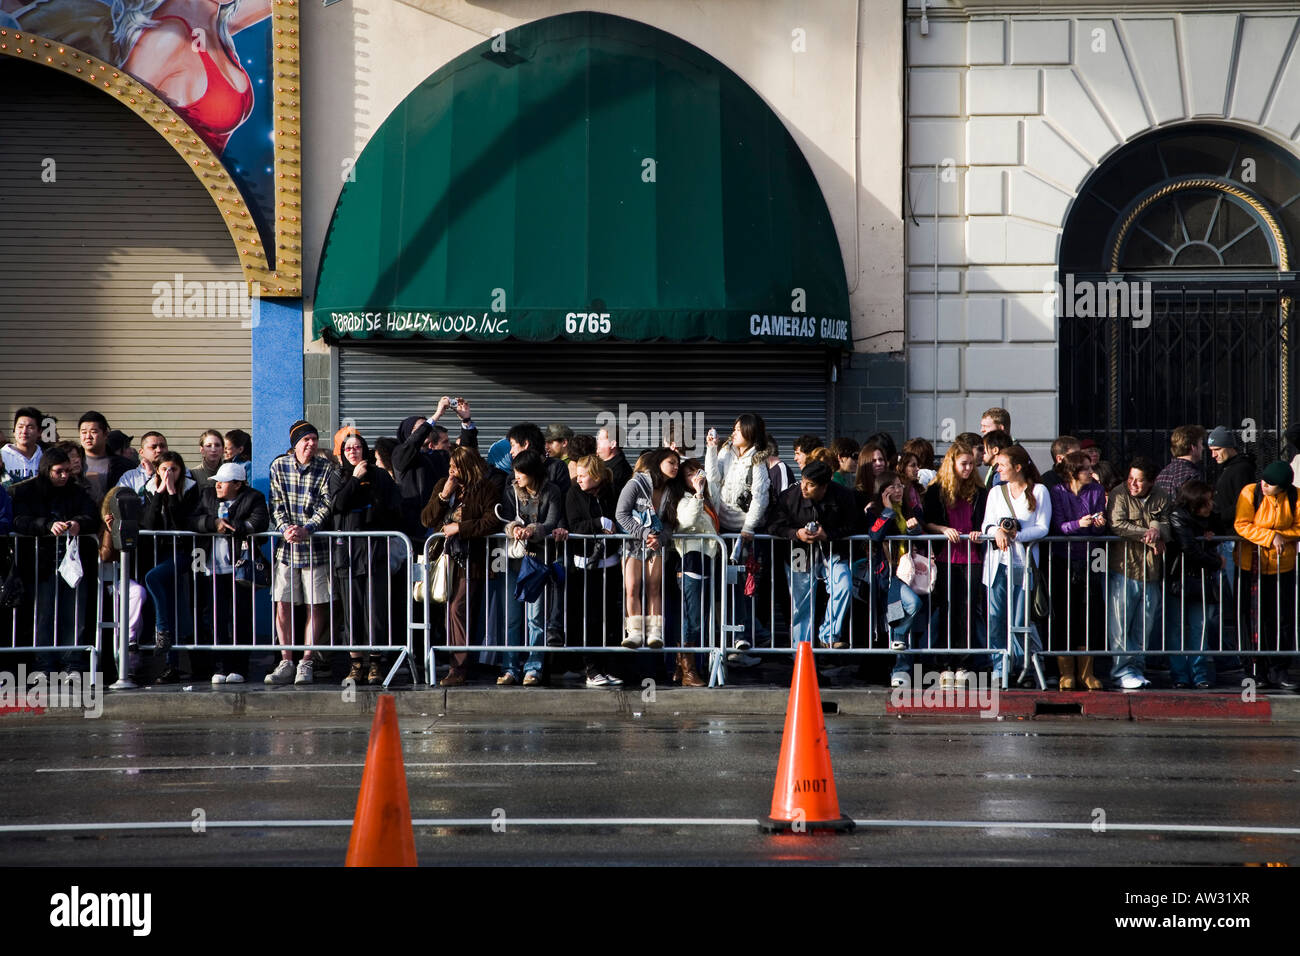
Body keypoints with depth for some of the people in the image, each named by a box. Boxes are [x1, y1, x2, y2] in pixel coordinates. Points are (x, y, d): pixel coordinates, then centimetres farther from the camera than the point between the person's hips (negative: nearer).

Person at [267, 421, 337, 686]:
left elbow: (326, 506, -8)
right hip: (286, 545, 2)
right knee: (283, 604, 0)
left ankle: (307, 663, 5)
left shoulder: (327, 468, -2)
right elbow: (277, 504, 3)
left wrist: (306, 530, -22)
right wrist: (285, 529, -14)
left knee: (316, 605, -1)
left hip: (316, 546, -2)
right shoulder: (279, 466, 4)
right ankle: (286, 662, 6)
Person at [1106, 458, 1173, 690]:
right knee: (1120, 623, -5)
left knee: (1145, 626, 7)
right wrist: (1147, 534, -13)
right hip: (1124, 568, -4)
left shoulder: (1162, 499, 10)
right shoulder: (1119, 496, -2)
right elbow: (1117, 525, -14)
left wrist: (1157, 530, -19)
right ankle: (1122, 670, 0)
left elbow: (1168, 527, 4)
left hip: (1151, 572, 4)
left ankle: (1137, 668, 16)